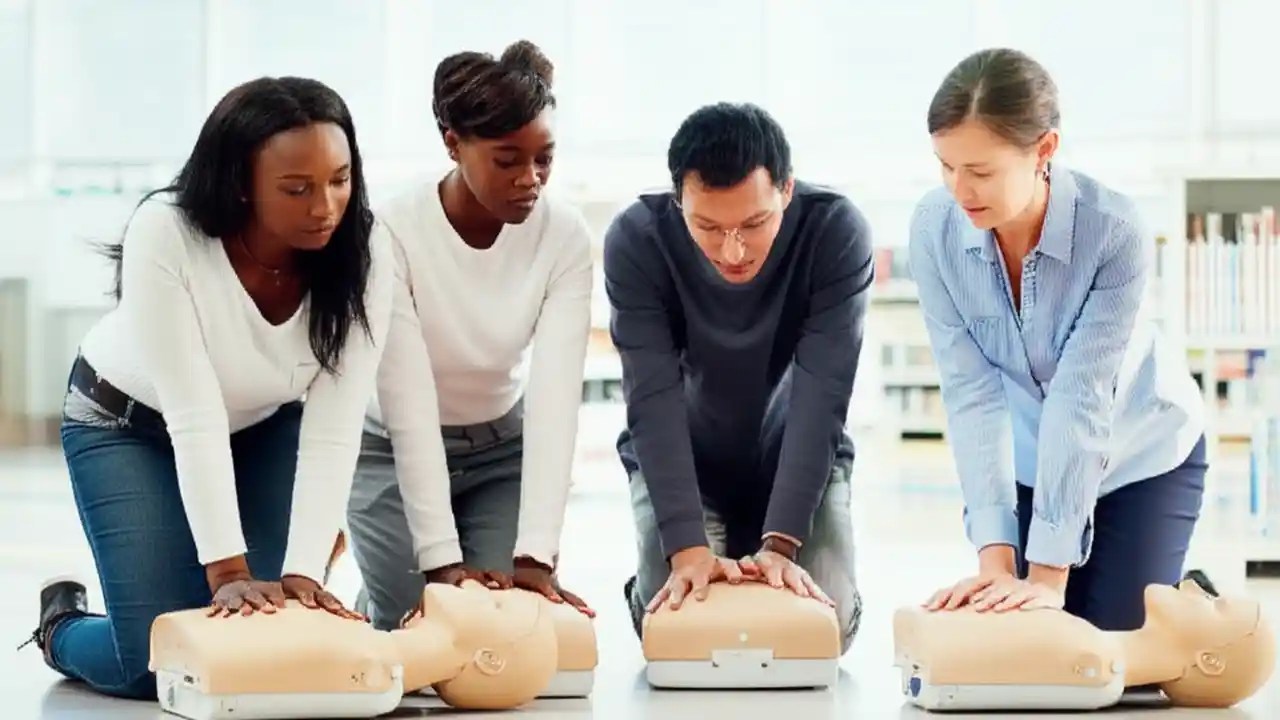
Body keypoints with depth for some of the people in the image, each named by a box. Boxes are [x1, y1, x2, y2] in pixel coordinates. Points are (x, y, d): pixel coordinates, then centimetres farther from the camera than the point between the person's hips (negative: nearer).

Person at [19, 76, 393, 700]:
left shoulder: (365, 252, -26)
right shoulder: (164, 235, -34)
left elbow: (332, 430, -27)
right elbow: (194, 420, -34)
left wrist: (303, 571, -36)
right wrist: (228, 570, -37)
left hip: (266, 425, 3)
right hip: (129, 423, -3)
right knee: (161, 662, -13)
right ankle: (61, 625, 20)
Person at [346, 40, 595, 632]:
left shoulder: (564, 237, -19)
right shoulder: (393, 232, -27)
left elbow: (555, 398, -25)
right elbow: (410, 409, -30)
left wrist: (536, 553, -35)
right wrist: (441, 558, -36)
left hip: (504, 447, 2)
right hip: (392, 449, -2)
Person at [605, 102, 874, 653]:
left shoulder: (836, 231, -27)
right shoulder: (636, 239, -26)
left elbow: (820, 399, -29)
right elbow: (654, 401, -29)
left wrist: (781, 544, -38)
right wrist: (687, 546, -39)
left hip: (799, 457, 0)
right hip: (680, 459, 0)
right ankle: (642, 589, 18)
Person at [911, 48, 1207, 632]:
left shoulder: (1115, 231, -33)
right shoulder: (935, 229, -24)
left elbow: (1080, 398, -34)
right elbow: (971, 392, -25)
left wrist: (1050, 572, -35)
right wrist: (995, 556, -32)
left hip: (1142, 457, -3)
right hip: (1032, 461, 3)